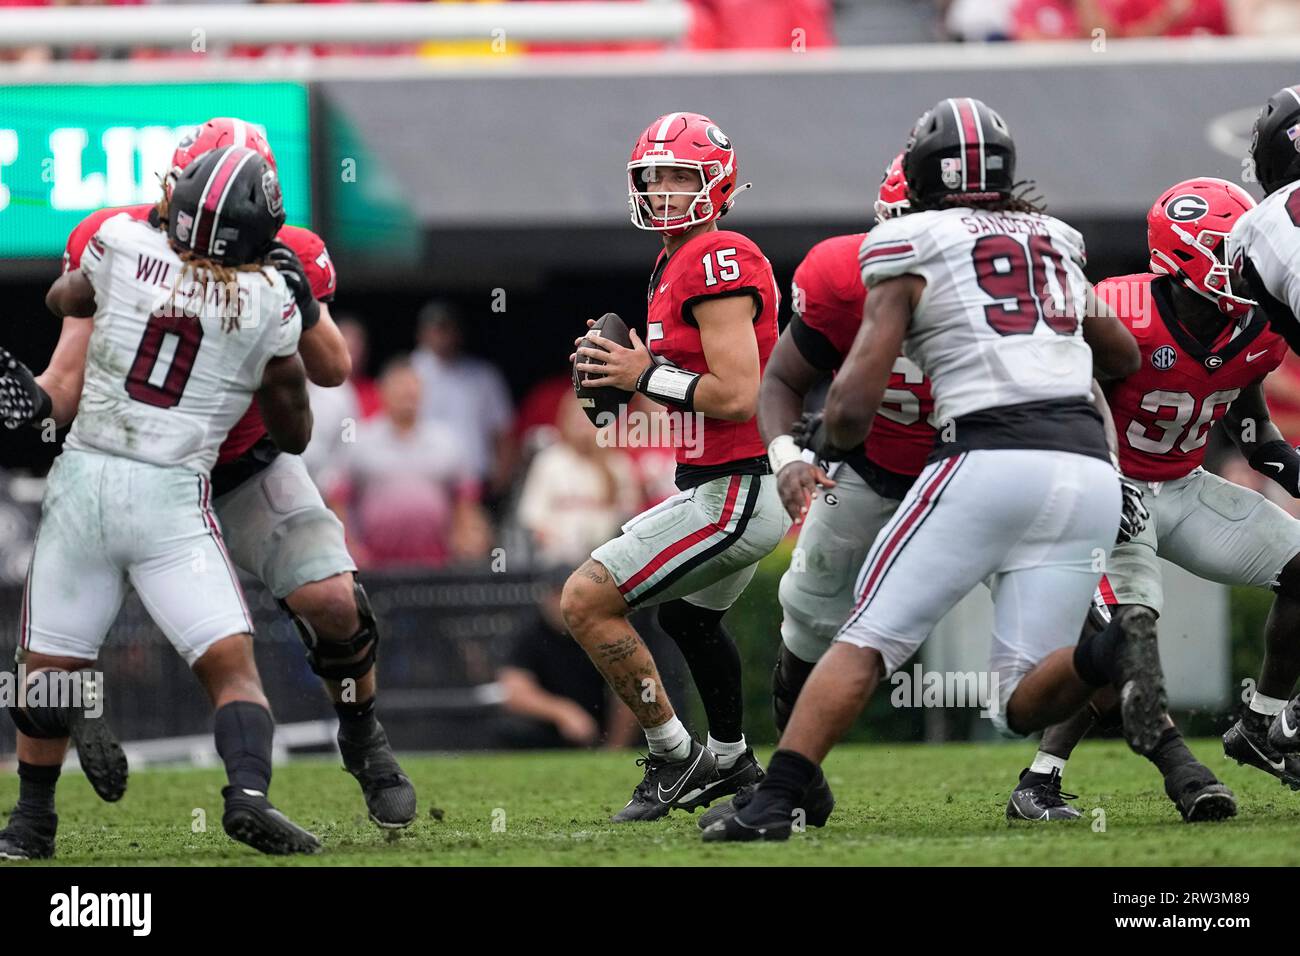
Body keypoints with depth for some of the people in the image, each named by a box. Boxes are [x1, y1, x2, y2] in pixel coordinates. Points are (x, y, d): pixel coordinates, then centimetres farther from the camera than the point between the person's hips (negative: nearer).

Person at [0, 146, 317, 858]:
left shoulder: (122, 246, -3)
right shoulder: (269, 302, -5)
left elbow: (62, 299, 22)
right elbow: (295, 431, 9)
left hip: (82, 479, 2)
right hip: (171, 500, -2)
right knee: (230, 662, -1)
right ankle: (249, 788, -23)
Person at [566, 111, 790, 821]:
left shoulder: (717, 261, -18)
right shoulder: (677, 265, 14)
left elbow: (737, 395, -25)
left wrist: (647, 375, -15)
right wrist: (623, 375, 6)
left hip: (733, 495, -11)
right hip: (727, 489, 11)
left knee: (587, 602, -10)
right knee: (687, 613, 34)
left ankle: (674, 758, 0)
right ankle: (729, 760, 51)